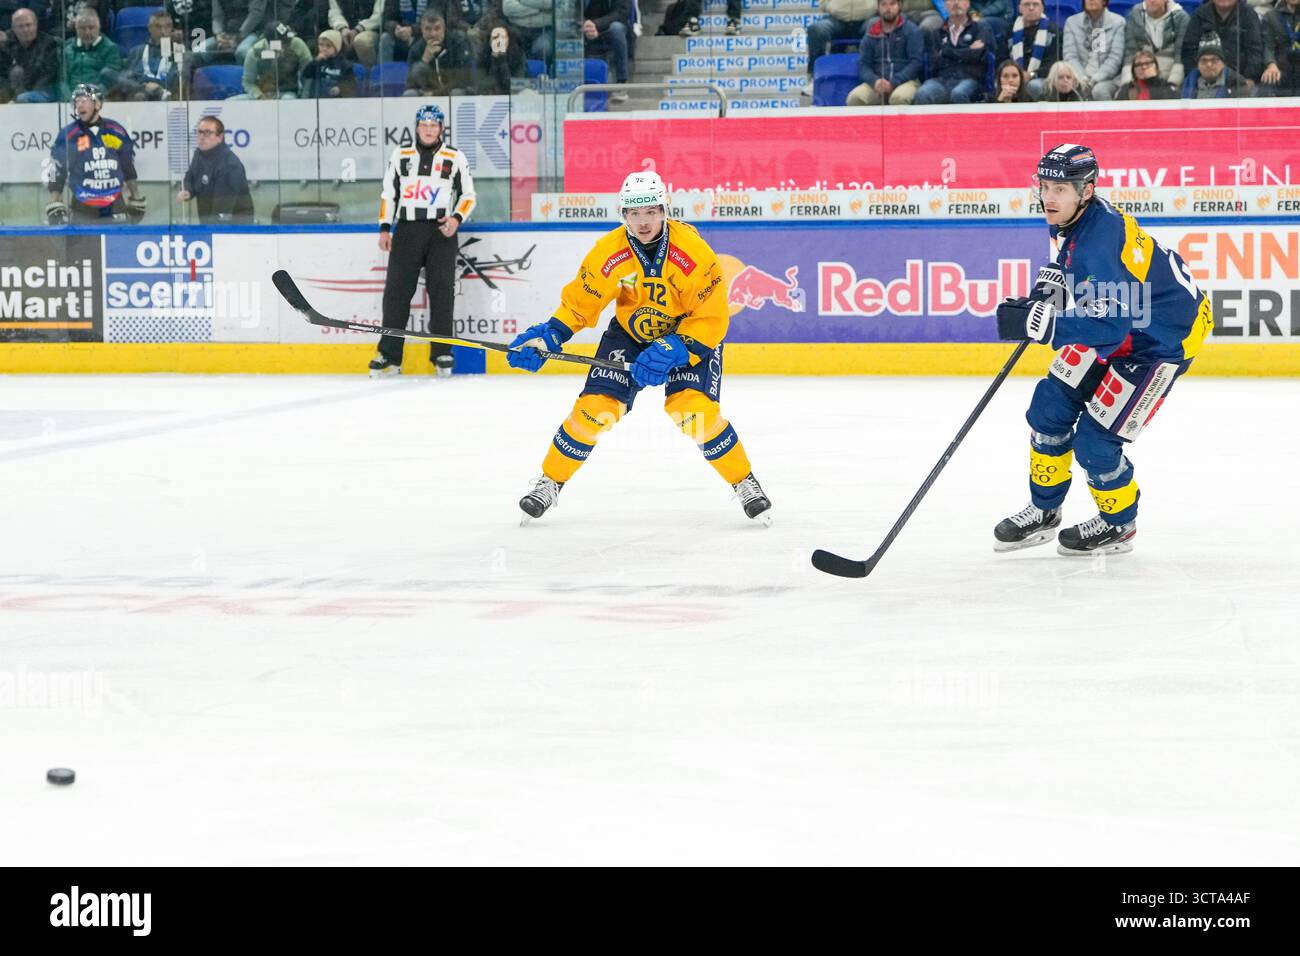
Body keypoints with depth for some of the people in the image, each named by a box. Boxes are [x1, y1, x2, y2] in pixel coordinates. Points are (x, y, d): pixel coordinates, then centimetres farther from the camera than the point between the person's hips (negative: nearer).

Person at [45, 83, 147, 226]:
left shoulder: (116, 132, 4)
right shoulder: (67, 135, -4)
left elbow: (129, 168, 15)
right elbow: (56, 173, -3)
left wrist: (136, 200, 17)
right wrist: (55, 206, -11)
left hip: (115, 209, 3)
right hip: (83, 213, -3)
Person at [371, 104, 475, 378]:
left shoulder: (455, 157, 7)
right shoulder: (400, 155, 11)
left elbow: (468, 194, 8)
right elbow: (388, 193, 13)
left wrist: (457, 218, -10)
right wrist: (384, 228, 5)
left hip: (441, 232, -1)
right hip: (406, 231, 1)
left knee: (441, 291, -5)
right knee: (396, 291, -4)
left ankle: (442, 354, 1)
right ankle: (389, 355, -1)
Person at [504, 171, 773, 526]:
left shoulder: (693, 252, -29)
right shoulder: (608, 253, -20)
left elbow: (711, 319, -24)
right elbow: (579, 303, -7)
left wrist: (672, 351, -34)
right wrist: (547, 336, -21)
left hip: (691, 334, -3)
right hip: (629, 333, 3)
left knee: (695, 410, -23)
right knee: (595, 407, -10)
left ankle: (745, 483, -3)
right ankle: (550, 483, 10)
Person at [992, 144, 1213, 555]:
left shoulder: (1099, 240, -35)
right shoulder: (1074, 220, -6)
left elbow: (1110, 324, -40)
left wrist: (1041, 323, -43)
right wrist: (1052, 280, 1)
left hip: (1163, 339, -10)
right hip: (1114, 319, 10)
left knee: (1095, 440, -9)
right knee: (1051, 404, 6)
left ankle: (1118, 524, 18)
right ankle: (1043, 512, 24)